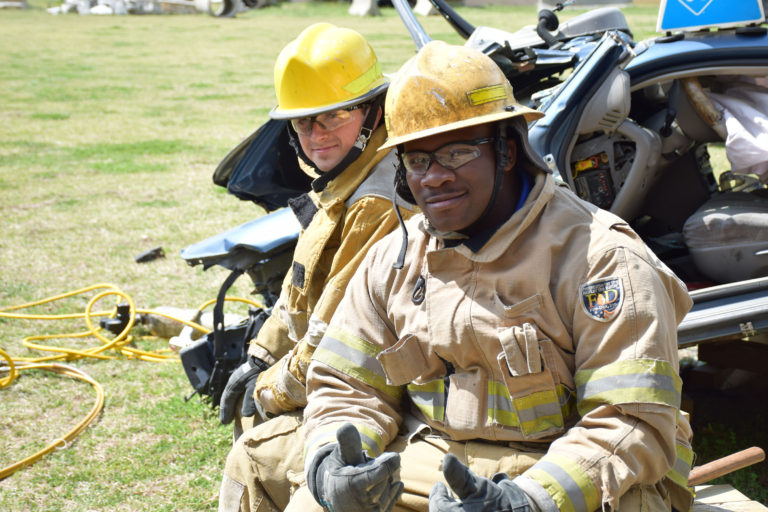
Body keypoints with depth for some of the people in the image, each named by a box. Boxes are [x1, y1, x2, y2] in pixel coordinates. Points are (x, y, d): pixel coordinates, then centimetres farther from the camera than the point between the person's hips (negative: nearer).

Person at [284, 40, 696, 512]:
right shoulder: (392, 260, 9)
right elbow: (347, 388, 12)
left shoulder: (600, 256, -10)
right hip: (423, 467, 4)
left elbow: (634, 424, -15)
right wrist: (331, 467, -11)